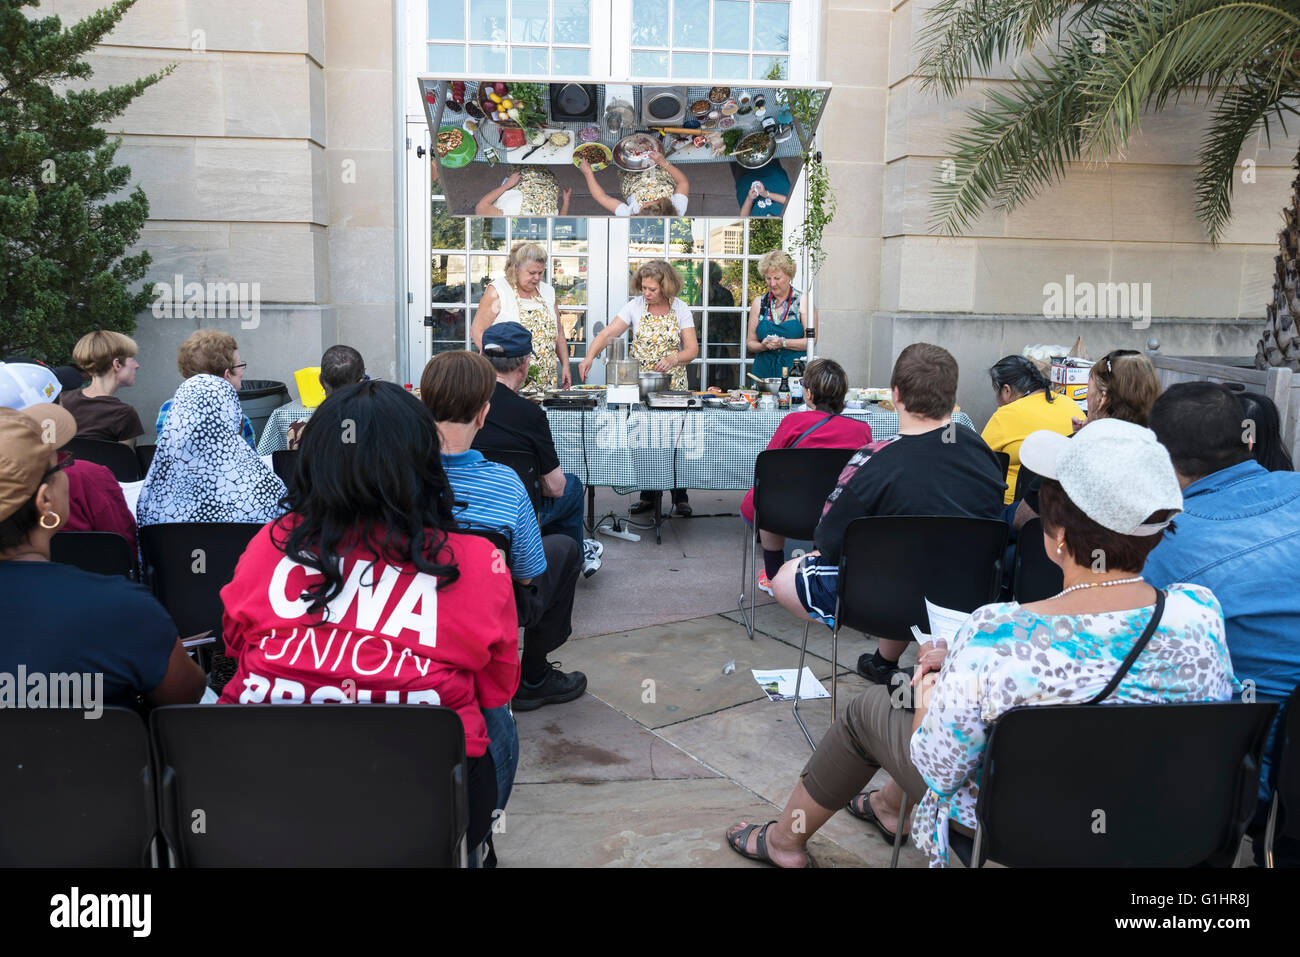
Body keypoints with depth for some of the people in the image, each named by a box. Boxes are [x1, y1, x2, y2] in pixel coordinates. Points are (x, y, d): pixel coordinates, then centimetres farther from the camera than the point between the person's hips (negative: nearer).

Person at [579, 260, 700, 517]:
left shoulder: (680, 309, -2)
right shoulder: (635, 306, -1)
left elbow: (692, 349, -4)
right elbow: (607, 334, -7)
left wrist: (673, 360, -24)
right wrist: (589, 356, -24)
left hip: (672, 384, -1)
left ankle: (680, 496, 10)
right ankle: (649, 494, 13)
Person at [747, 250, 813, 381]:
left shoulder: (803, 301, 3)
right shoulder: (759, 303, 11)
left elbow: (811, 341, -3)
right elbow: (750, 342, 12)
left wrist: (784, 343, -16)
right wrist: (763, 346, -8)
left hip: (795, 369, -2)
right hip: (764, 369, 2)